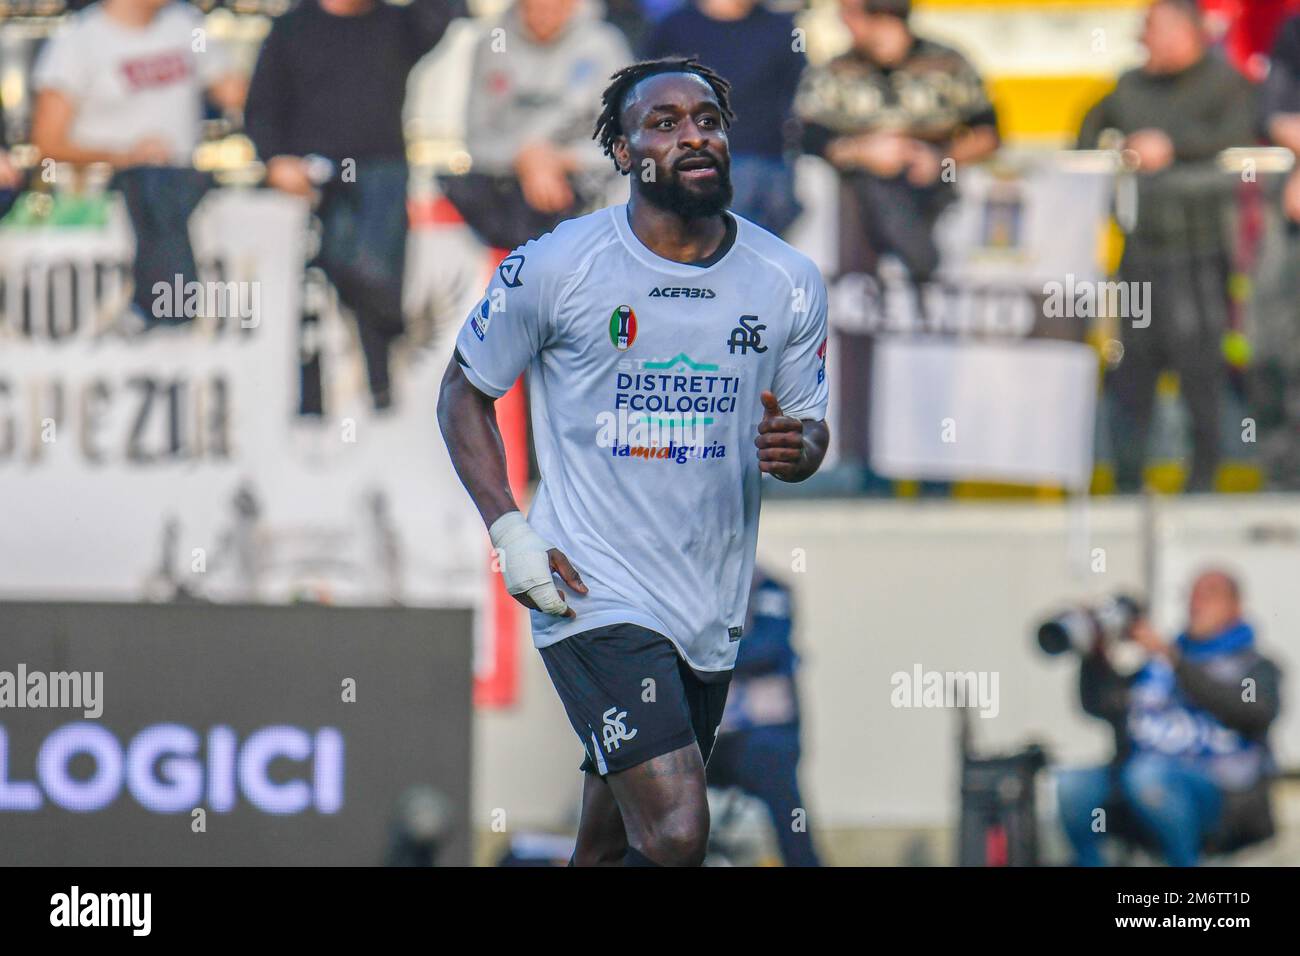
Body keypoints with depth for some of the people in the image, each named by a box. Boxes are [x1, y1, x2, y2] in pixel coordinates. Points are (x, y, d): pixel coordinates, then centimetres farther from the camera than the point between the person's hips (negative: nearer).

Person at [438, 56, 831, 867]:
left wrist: (797, 447, -11)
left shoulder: (789, 281, 3)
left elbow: (810, 425, 15)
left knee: (610, 843, 14)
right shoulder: (555, 267, -6)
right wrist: (510, 533, -7)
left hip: (713, 612, 4)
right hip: (596, 594, -4)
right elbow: (465, 391, 6)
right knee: (677, 838, -21)